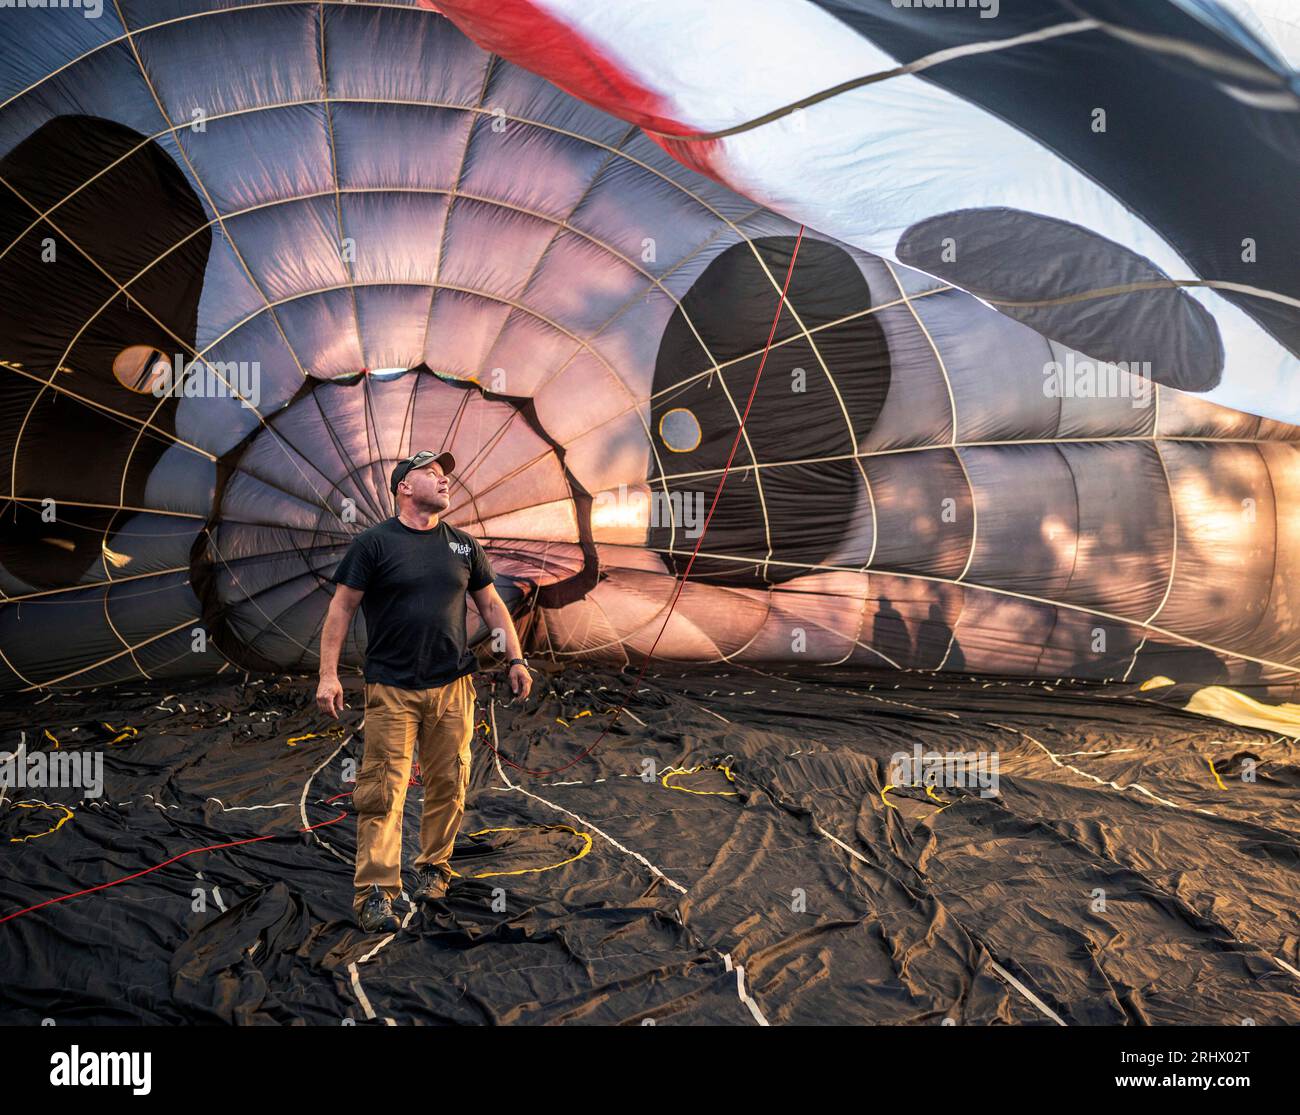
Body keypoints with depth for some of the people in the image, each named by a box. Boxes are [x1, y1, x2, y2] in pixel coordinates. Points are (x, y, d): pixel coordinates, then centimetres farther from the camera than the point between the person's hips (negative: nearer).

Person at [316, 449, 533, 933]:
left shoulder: (463, 545, 12)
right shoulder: (374, 543, -1)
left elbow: (491, 604, 17)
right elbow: (340, 608, -2)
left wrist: (516, 659, 10)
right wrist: (328, 674, -9)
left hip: (453, 687, 4)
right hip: (391, 689, -4)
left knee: (448, 785, 7)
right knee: (383, 789, -5)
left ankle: (433, 868, 25)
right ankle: (375, 891, 1)